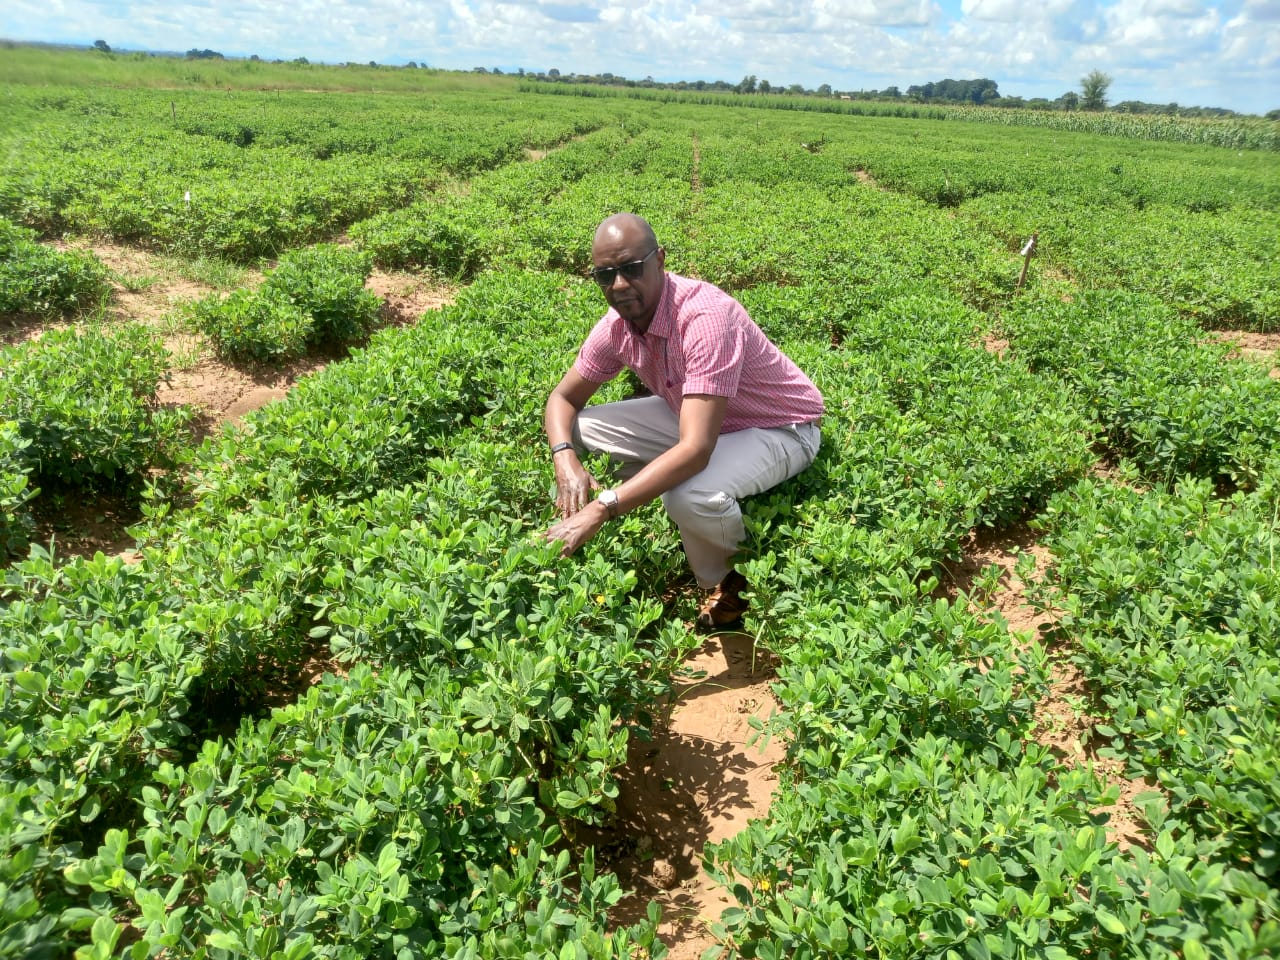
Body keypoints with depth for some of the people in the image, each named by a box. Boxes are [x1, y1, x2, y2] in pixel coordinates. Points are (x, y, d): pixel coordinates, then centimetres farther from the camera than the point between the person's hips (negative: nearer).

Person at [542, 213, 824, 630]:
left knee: (691, 497, -37)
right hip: (696, 417, 7)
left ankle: (727, 584, -2)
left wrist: (600, 509, -44)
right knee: (581, 427, -5)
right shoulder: (617, 326, -12)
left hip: (779, 428, -7)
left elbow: (696, 450, -42)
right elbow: (563, 398, 2)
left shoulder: (705, 317, -35)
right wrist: (566, 460, -21)